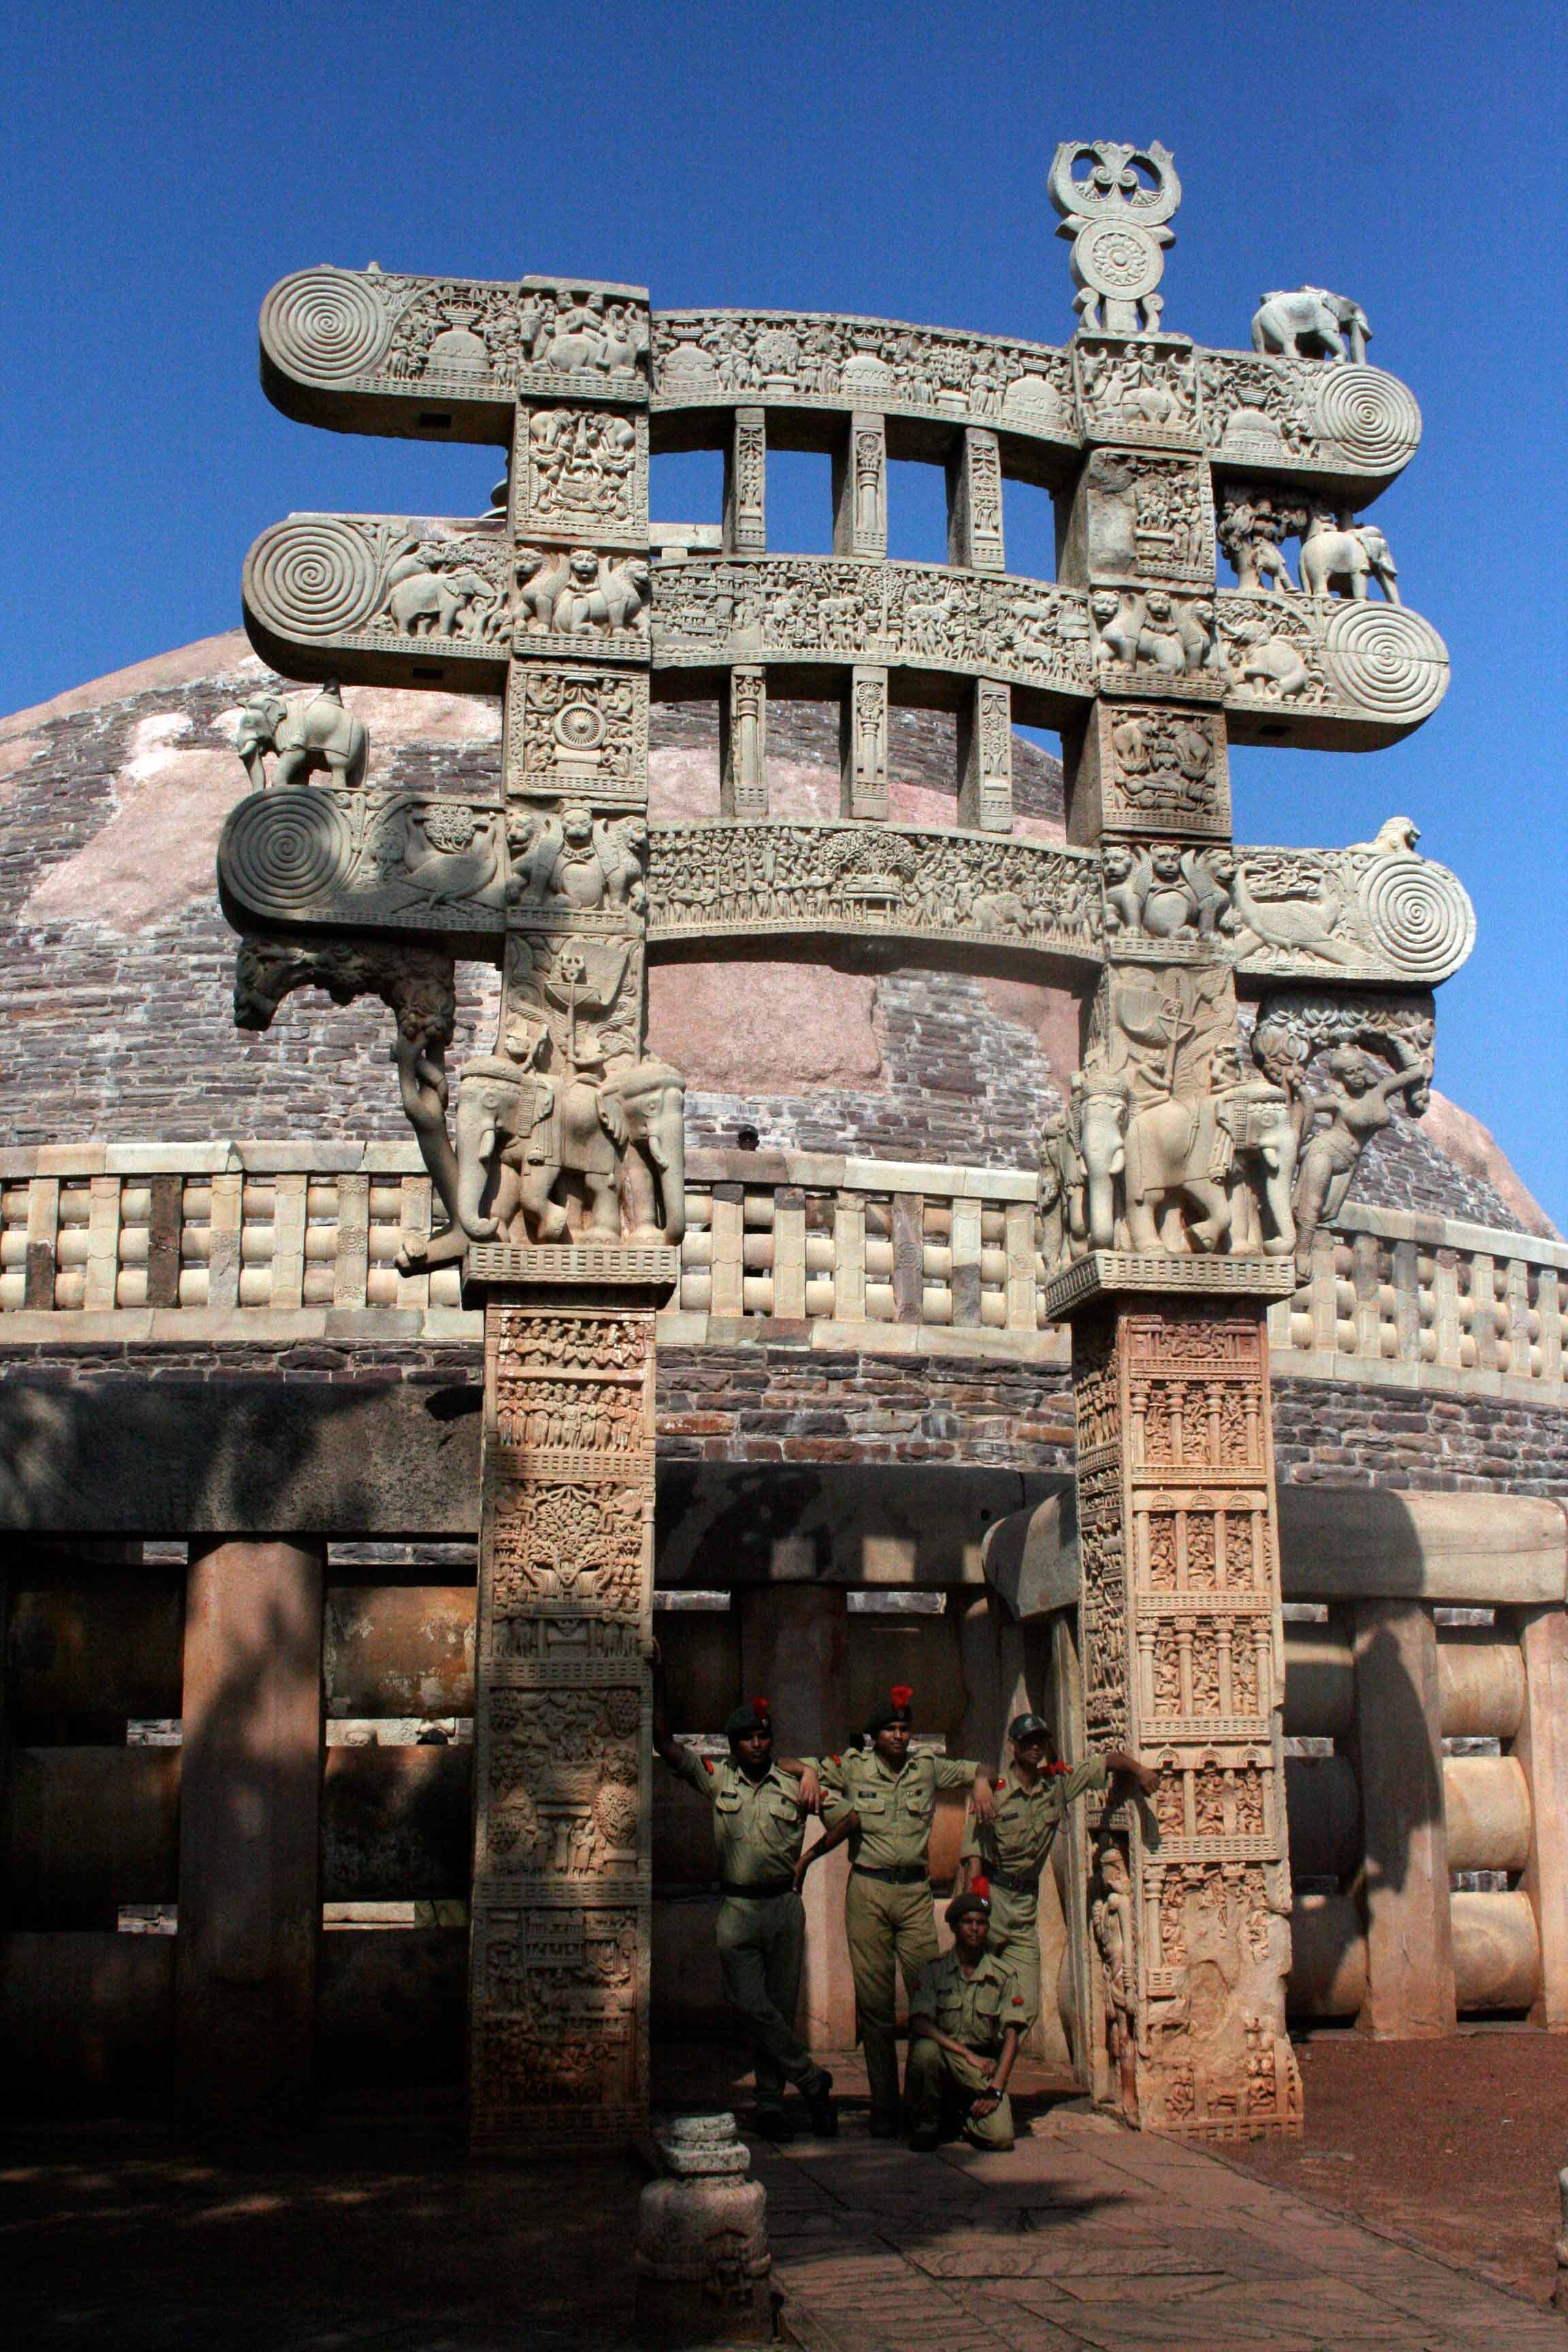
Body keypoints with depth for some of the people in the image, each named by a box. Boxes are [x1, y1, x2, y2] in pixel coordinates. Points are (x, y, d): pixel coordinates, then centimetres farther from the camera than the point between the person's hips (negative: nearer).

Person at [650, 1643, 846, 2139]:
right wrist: (659, 1681, -7)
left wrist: (809, 1856, 0)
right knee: (754, 2007, -12)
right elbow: (665, 1743, 0)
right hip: (737, 1908, -1)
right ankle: (812, 2080, 2)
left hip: (785, 1906, 1)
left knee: (781, 2006, 4)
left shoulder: (795, 1783, 4)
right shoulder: (717, 1778, 4)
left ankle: (771, 2102, 13)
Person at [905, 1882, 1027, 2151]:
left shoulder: (1003, 1977, 2)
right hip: (942, 2057, -1)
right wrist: (969, 2055, -20)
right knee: (925, 2048, -35)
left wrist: (995, 2090, -14)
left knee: (1001, 2136, -22)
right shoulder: (934, 1971, -1)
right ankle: (925, 2123, -8)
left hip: (984, 2067, 1)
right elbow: (921, 2024, -13)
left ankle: (960, 2116, 15)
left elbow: (1011, 2036, -3)